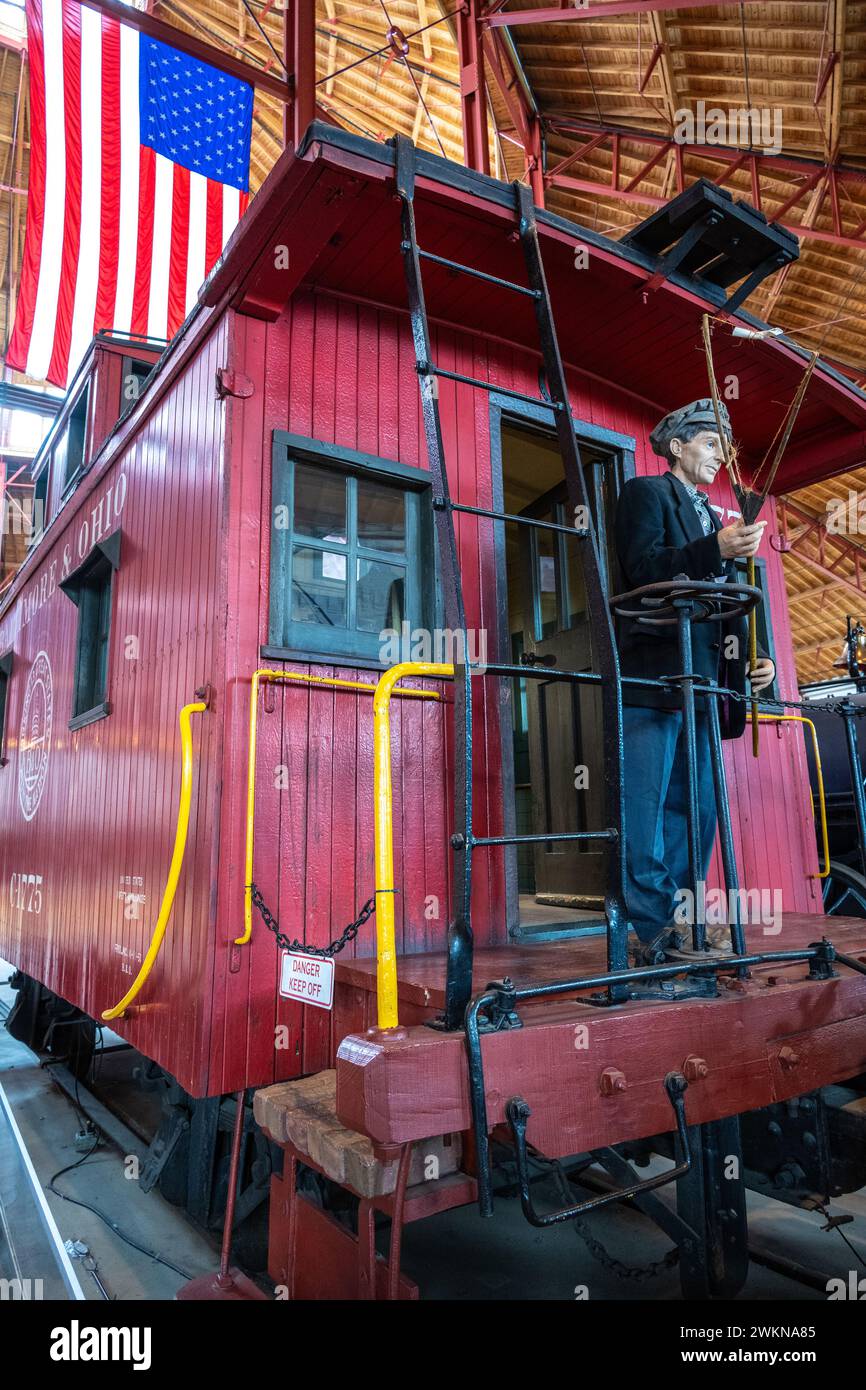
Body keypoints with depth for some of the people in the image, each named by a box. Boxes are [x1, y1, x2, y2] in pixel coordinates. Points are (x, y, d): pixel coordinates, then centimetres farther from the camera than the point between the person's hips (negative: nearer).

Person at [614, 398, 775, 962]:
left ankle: (681, 923, 13)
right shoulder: (646, 493, 7)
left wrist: (753, 658, 12)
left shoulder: (712, 517, 29)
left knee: (697, 806, 6)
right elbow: (643, 567, -10)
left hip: (702, 679, 9)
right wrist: (717, 549, -20)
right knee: (647, 803, -9)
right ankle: (660, 927, -6)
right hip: (653, 673, -8)